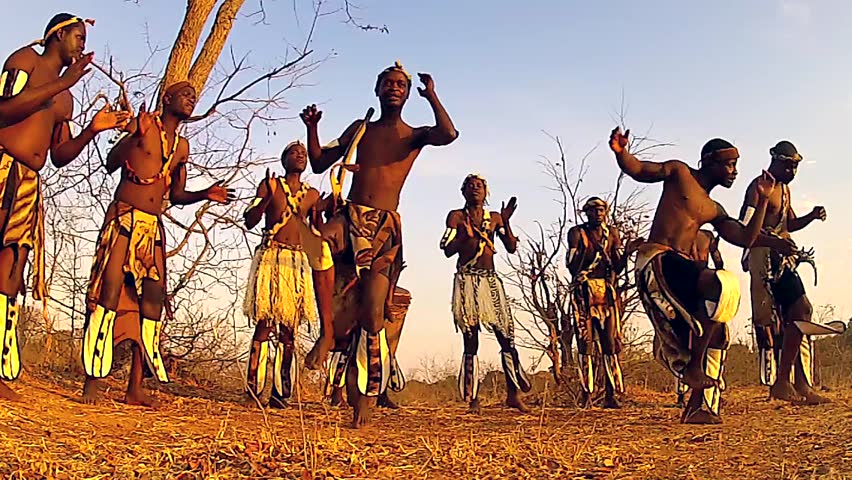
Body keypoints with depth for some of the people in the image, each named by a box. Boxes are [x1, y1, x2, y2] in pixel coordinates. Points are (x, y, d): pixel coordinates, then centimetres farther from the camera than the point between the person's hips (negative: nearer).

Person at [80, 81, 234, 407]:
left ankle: (135, 389, 1)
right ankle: (92, 380, -12)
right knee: (109, 292, -15)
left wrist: (206, 194, 6)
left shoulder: (183, 146, 19)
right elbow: (111, 163, -7)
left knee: (152, 303, -2)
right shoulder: (143, 123, 3)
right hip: (124, 218, -6)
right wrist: (134, 134, -22)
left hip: (154, 228, 6)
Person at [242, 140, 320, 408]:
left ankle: (280, 393, 4)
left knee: (289, 329, 0)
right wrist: (268, 197, -16)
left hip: (298, 261, 4)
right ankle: (253, 389, -7)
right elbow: (249, 221, -2)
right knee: (265, 323, -11)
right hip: (271, 257, -3)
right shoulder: (269, 185, 6)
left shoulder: (313, 195, 17)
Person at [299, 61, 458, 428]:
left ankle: (367, 398, 0)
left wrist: (431, 95, -5)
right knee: (318, 239, -37)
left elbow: (448, 134, -11)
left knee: (372, 315, -10)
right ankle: (327, 331, -27)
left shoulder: (414, 135, 13)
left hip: (384, 226, -1)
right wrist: (312, 128, 6)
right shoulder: (360, 129, 21)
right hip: (349, 217, 2)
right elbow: (319, 164, 20)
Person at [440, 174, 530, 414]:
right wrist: (467, 230, -13)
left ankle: (513, 393, 6)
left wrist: (506, 222, -3)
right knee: (470, 341, -4)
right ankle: (472, 399, 0)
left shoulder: (494, 217, 15)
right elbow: (448, 250, -4)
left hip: (491, 280, 3)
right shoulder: (457, 216, 5)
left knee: (506, 336, -3)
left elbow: (512, 248, 8)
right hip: (467, 281, -3)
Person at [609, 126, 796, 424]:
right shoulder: (679, 173, 7)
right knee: (725, 285, -28)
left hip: (682, 268, 9)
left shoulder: (714, 211, 26)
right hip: (656, 262, -9)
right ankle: (694, 366, -20)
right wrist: (621, 153, -27)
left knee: (715, 330, 4)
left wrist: (763, 200, 20)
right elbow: (638, 170, -5)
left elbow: (746, 238, 22)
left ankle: (698, 407, 10)